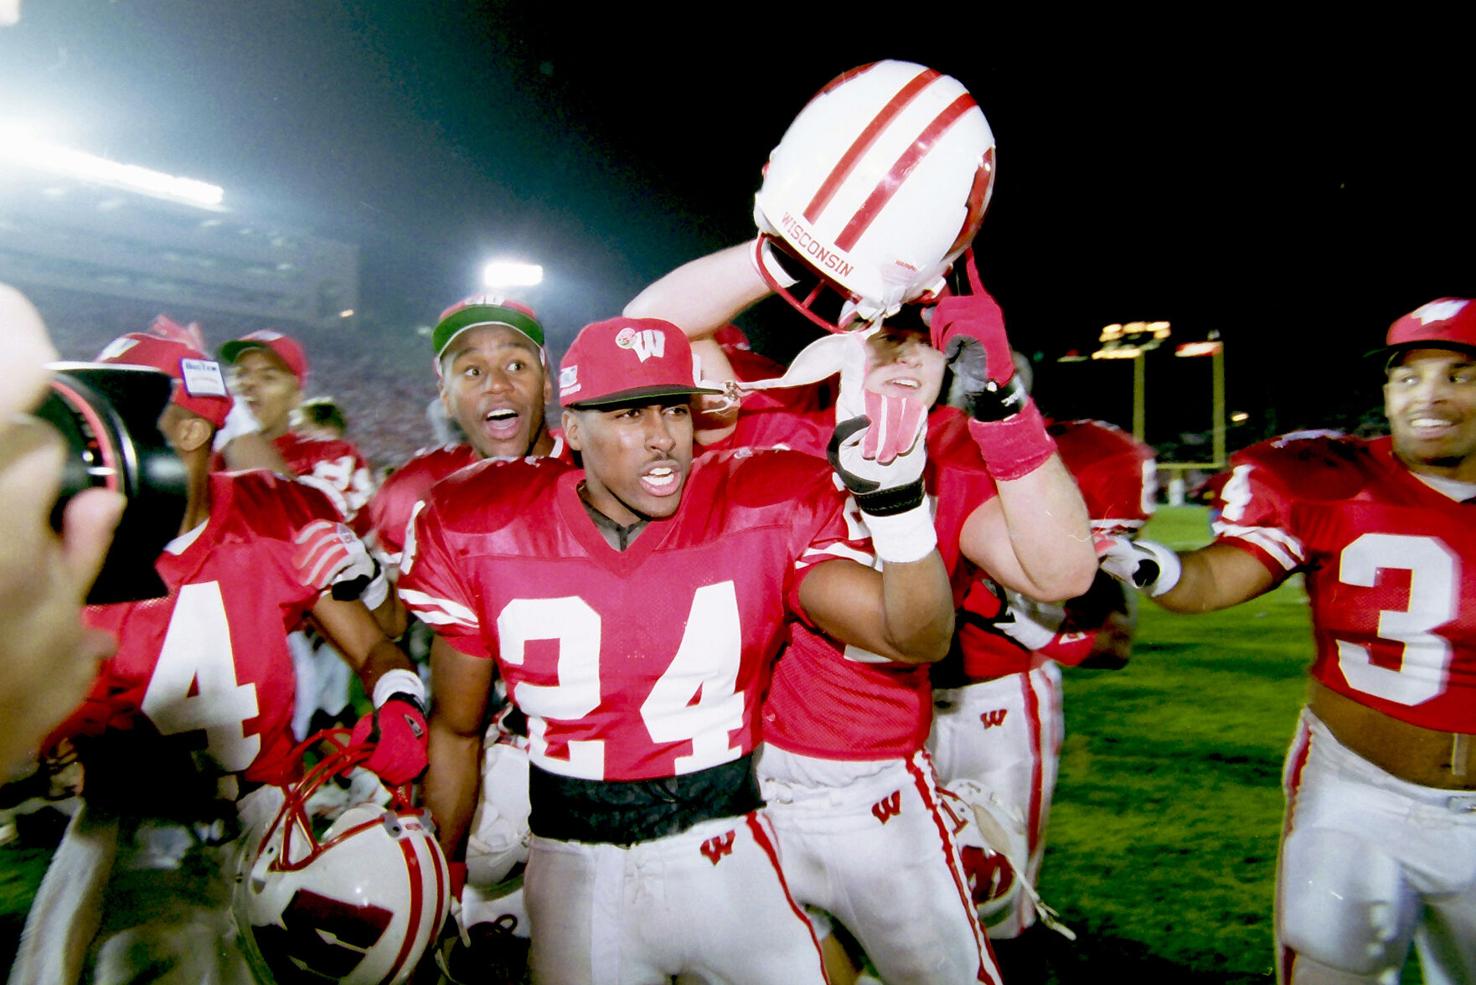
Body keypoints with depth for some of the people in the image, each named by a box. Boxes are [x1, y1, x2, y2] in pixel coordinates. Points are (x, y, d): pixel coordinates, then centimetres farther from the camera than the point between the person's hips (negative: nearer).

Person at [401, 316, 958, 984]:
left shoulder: (763, 516, -12)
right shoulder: (483, 539, -8)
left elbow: (917, 638, -18)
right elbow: (455, 730, 5)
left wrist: (897, 496, -34)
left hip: (728, 856, 0)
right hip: (574, 879, 1)